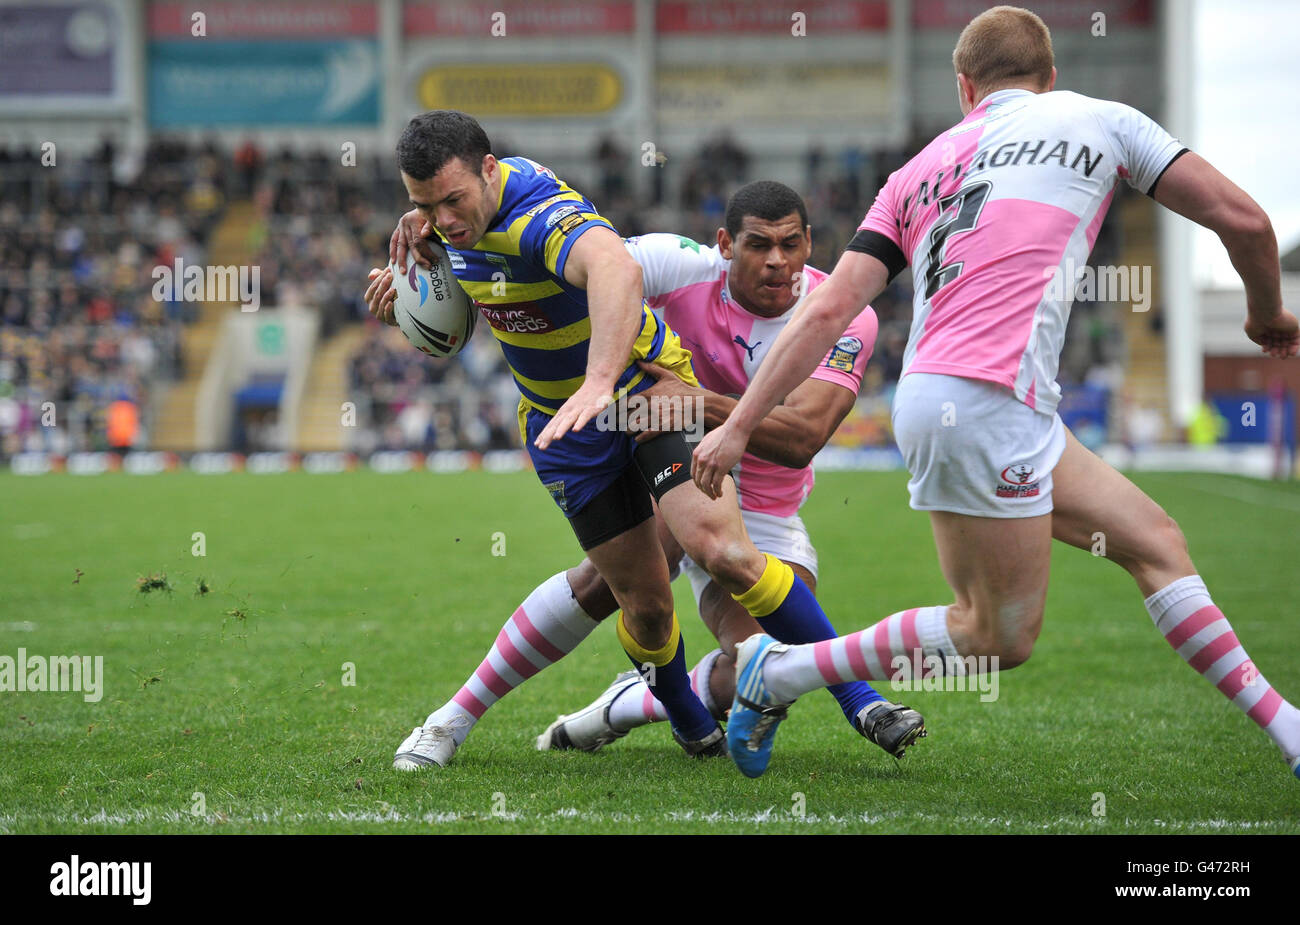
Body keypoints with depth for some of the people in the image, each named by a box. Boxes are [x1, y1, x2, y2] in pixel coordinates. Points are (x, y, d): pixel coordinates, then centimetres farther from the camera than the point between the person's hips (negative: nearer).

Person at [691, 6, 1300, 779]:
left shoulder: (920, 172, 19)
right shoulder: (1097, 120, 10)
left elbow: (829, 309, 9)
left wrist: (740, 424, 7)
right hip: (985, 398, -7)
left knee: (1156, 542, 11)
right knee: (1001, 636, 2)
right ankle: (781, 671, 6)